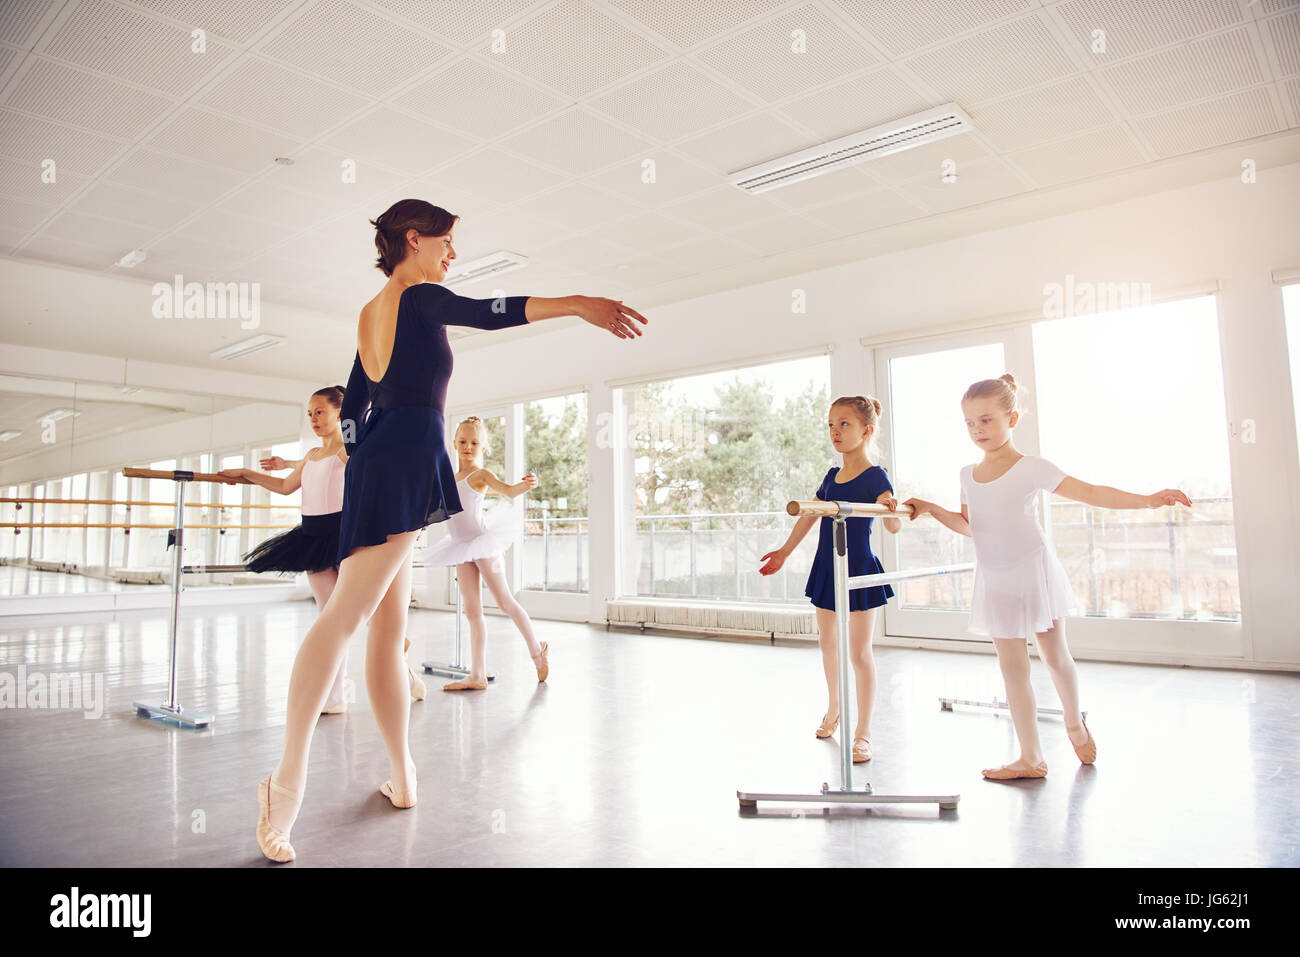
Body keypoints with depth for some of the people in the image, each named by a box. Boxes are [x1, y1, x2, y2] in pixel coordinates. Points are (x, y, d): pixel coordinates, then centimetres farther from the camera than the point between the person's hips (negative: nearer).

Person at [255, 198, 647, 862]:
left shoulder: (370, 315, 23)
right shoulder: (420, 299, -2)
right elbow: (486, 313, -21)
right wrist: (575, 304, -29)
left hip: (374, 460, 9)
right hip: (409, 453, -9)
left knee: (387, 625, 10)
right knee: (347, 611, -18)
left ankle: (403, 777, 19)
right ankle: (288, 777, -22)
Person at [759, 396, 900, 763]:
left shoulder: (875, 477, -12)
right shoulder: (832, 476, 7)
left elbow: (893, 525, -23)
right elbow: (810, 516, 17)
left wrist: (890, 508, -45)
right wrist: (784, 551, 21)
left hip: (859, 569, -7)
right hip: (827, 567, 7)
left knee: (859, 653, 0)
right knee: (826, 642, 19)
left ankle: (863, 733, 12)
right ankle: (834, 708, 41)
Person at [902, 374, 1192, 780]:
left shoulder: (1030, 469, -11)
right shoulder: (969, 475, 5)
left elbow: (1089, 493, -13)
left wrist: (1146, 499, -22)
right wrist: (931, 509, 3)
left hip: (1033, 574, -4)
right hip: (995, 583, 4)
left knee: (1055, 656, 13)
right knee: (1012, 667, 4)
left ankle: (1075, 724, 42)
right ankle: (1030, 758, 12)